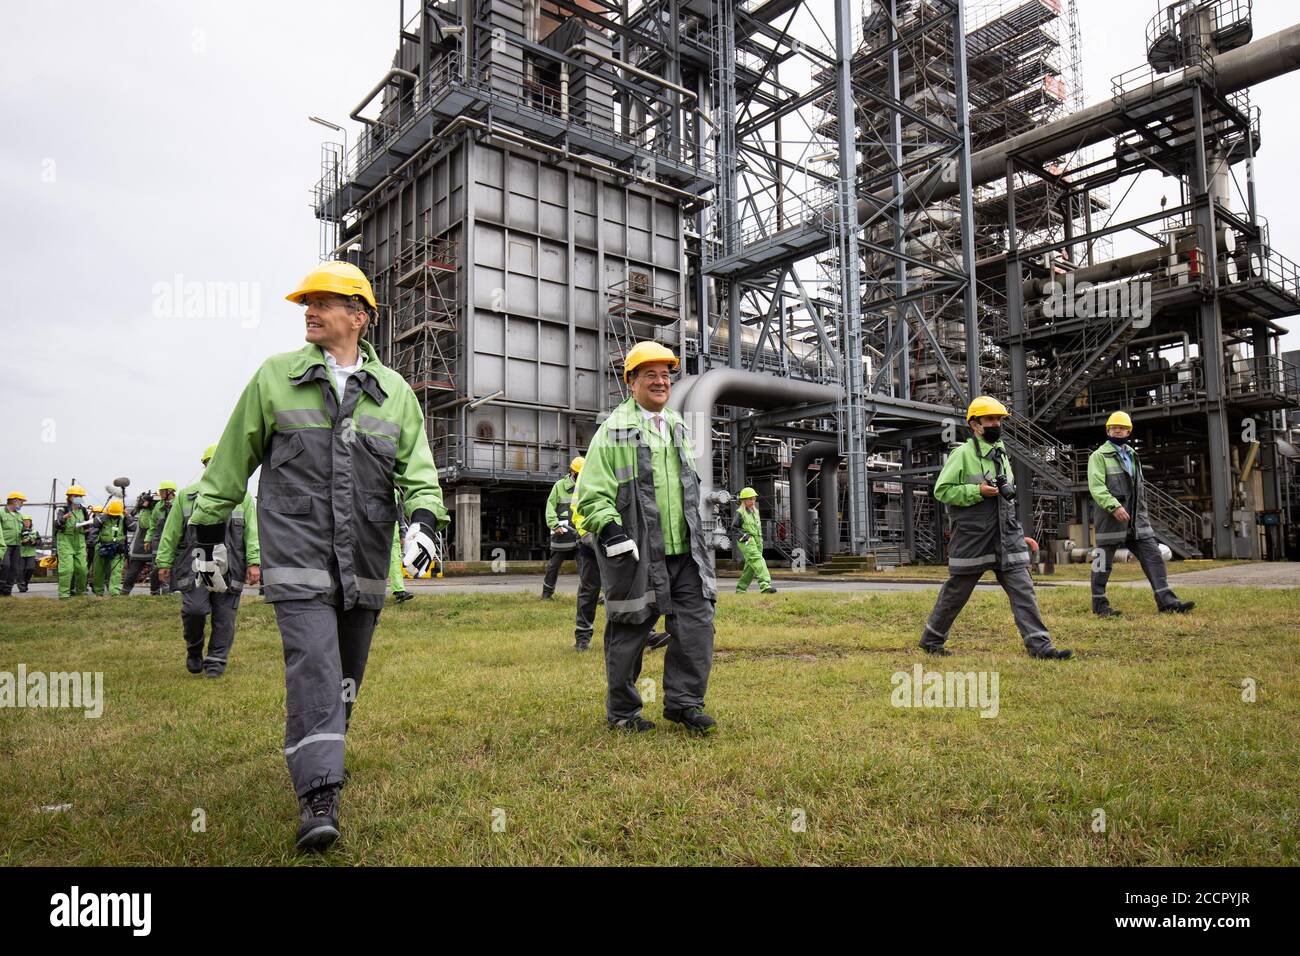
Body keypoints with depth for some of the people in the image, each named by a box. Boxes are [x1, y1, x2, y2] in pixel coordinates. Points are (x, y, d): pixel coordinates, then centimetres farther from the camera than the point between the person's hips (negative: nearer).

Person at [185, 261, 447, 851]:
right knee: (313, 664, -15)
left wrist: (424, 518, -11)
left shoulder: (394, 392, 9)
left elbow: (417, 469, 7)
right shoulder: (274, 377, 5)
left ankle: (322, 753, 39)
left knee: (346, 673, 15)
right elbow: (231, 461, 11)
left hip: (365, 561, 3)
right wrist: (208, 530, 13)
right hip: (297, 554, -3)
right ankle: (318, 796, -11)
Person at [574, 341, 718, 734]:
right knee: (629, 629, 4)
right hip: (635, 552, -6)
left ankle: (684, 701, 15)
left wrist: (699, 532, 26)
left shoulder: (677, 427, 17)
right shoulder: (614, 429, -5)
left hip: (684, 551, 6)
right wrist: (610, 527, -21)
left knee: (697, 621, 1)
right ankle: (622, 711, 21)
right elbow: (591, 493, -8)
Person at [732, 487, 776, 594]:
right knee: (758, 561, -21)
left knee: (750, 566, 9)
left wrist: (760, 538, 17)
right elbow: (734, 528, -5)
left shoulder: (755, 511, 19)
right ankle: (765, 585, -31)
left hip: (757, 542, 8)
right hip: (747, 542, -8)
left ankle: (740, 588, 20)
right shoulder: (740, 513, -5)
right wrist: (744, 536, -14)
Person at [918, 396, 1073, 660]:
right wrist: (977, 491, -20)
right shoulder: (962, 454, -8)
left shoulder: (1001, 454, 16)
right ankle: (931, 639, 21)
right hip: (972, 540, -6)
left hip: (1006, 540, 6)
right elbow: (942, 490, -10)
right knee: (955, 594, 5)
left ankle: (1039, 644, -1)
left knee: (1023, 591, -2)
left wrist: (1018, 536, 23)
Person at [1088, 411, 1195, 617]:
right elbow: (1096, 486, -16)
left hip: (1136, 519, 7)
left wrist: (1142, 513, 20)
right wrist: (1114, 506, -26)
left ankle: (1166, 601, 3)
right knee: (1103, 562, 0)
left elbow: (1139, 486, 25)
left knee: (1153, 556, 1)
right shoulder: (1099, 455, -4)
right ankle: (1099, 605, 10)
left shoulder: (1132, 455, 19)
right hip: (1111, 518, -7)